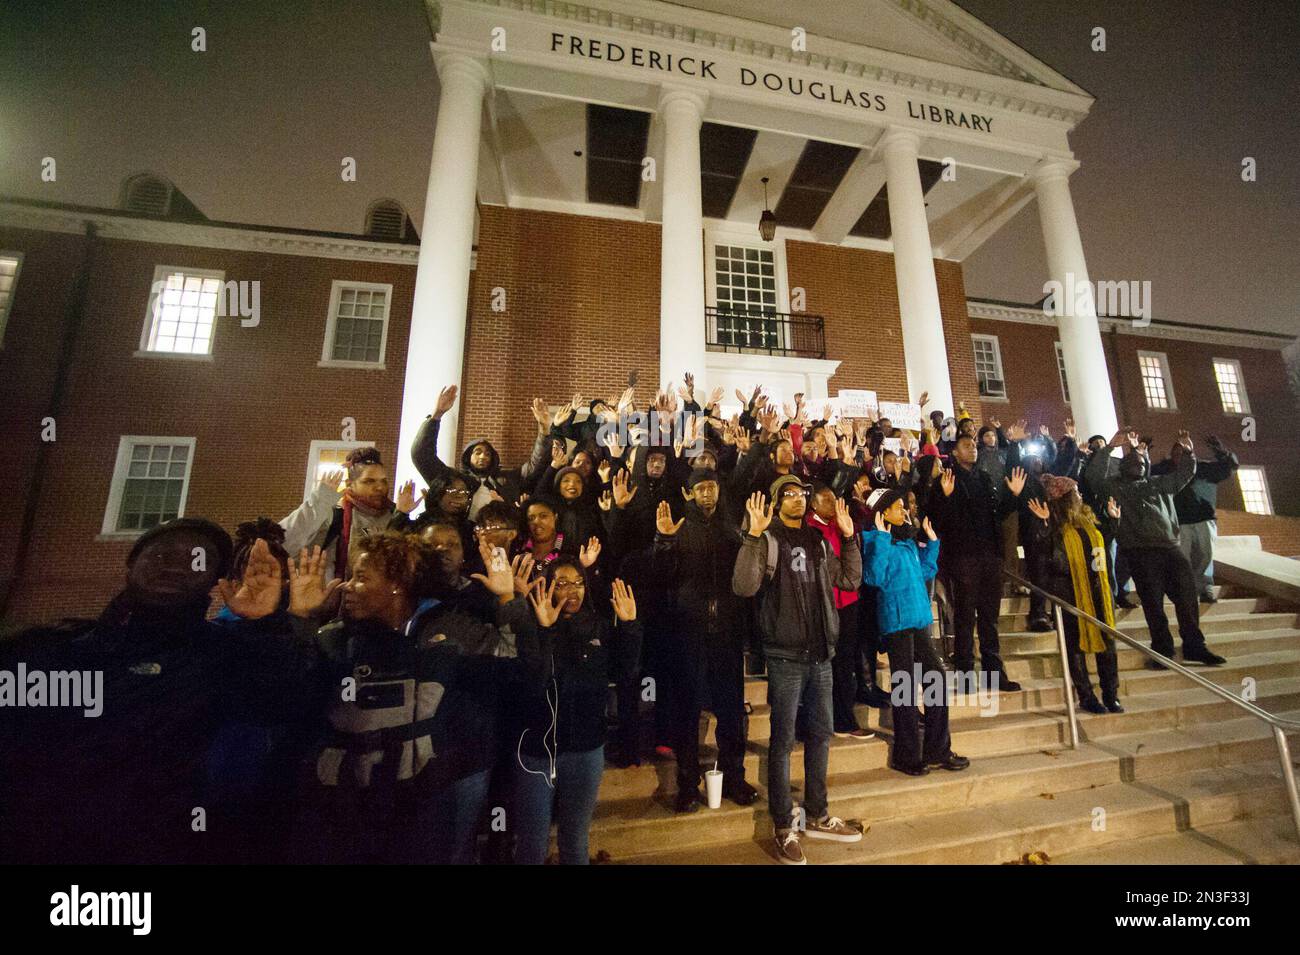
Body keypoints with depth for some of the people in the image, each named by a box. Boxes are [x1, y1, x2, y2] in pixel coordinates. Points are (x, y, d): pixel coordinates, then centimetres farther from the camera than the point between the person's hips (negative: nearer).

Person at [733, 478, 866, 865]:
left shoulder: (817, 540, 10)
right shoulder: (767, 540, -9)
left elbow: (850, 579, 12)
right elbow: (744, 587, -23)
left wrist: (849, 536, 4)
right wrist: (754, 535, -31)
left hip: (820, 653, 7)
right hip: (785, 655, -6)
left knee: (820, 734, 17)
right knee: (783, 740, 4)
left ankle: (817, 816, 35)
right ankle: (784, 827, 20)